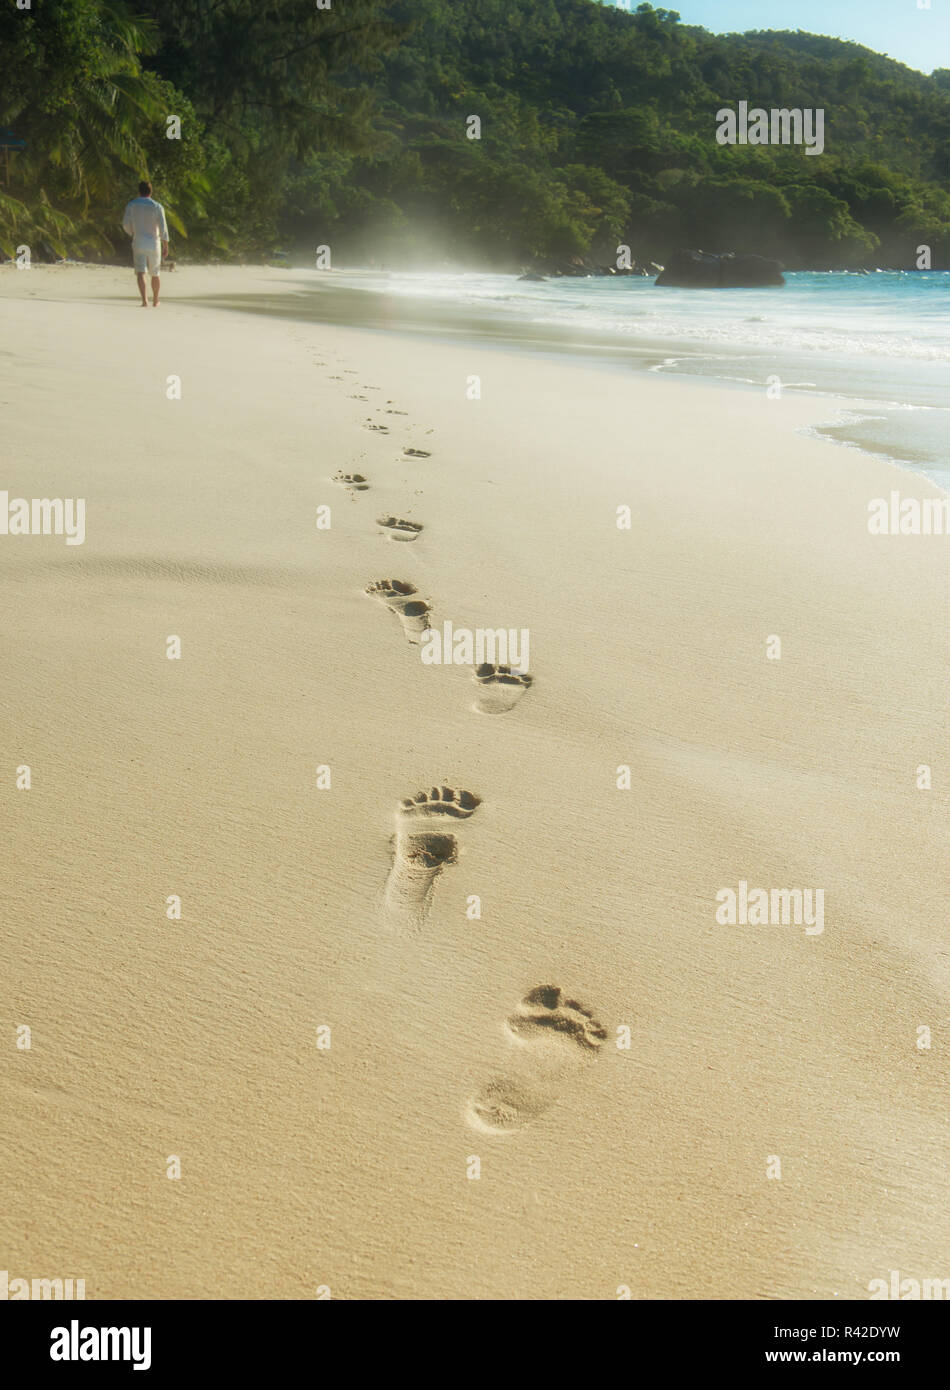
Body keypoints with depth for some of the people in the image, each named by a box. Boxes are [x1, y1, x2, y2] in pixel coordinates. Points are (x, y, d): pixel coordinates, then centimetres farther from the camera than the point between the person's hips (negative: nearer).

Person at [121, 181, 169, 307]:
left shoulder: (131, 205, 2)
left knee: (140, 272, -7)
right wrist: (166, 246, -1)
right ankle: (155, 301, 27)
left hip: (138, 243, -1)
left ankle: (144, 300, -26)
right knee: (155, 274, 15)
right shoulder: (157, 207, -1)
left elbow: (125, 224, 0)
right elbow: (163, 228, -6)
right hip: (154, 243, 1)